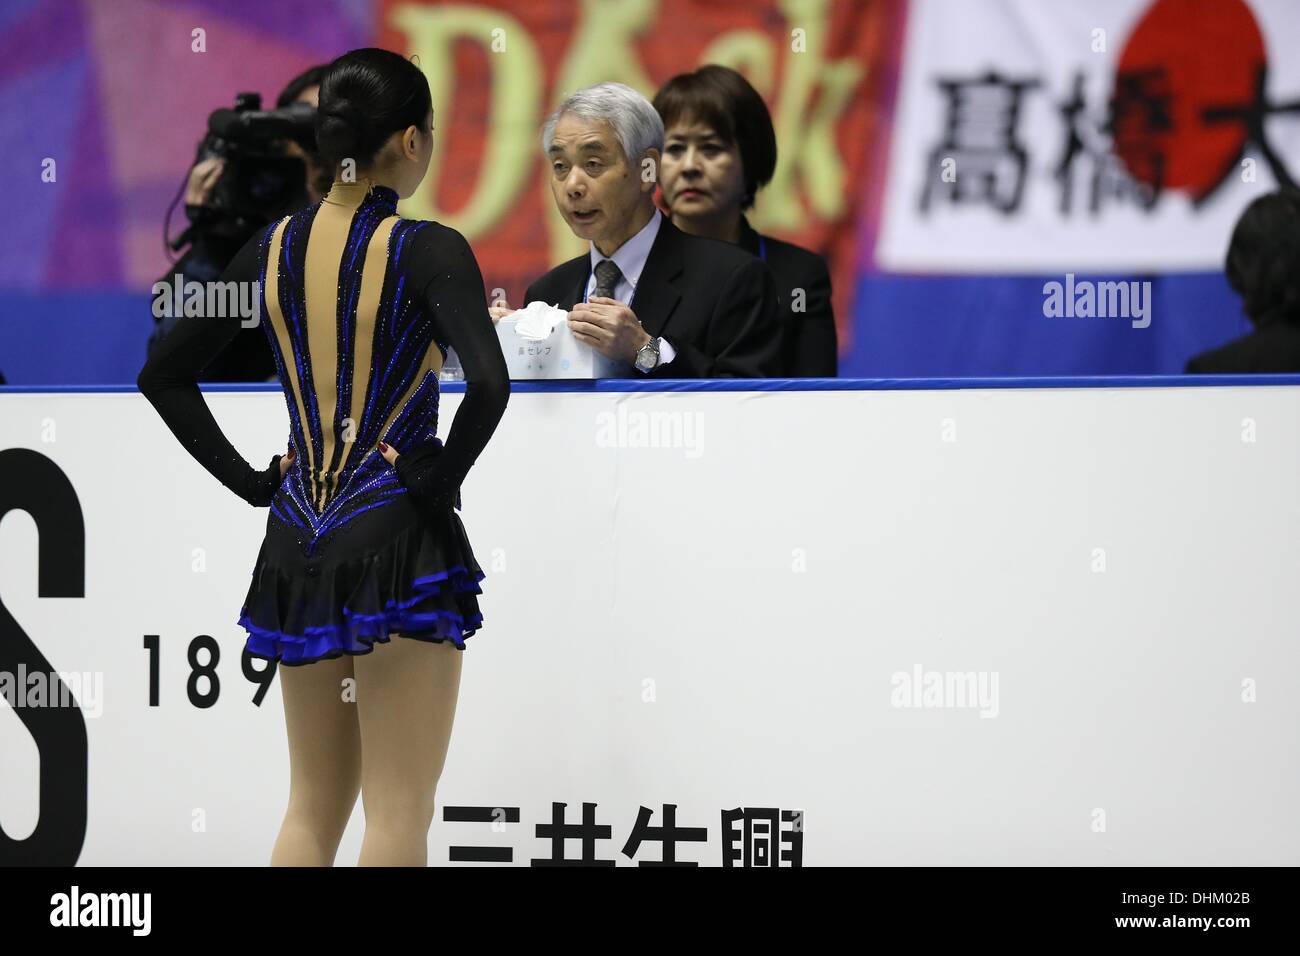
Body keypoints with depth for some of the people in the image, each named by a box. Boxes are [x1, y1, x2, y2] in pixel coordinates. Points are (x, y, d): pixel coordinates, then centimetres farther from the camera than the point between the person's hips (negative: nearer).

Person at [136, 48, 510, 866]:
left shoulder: (275, 249, 7)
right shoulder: (427, 251, -10)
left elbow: (164, 375, 13)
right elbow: (489, 384, -25)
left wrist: (250, 481, 11)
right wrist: (441, 481, -11)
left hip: (299, 544, 6)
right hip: (397, 538, -6)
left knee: (312, 807, 14)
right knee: (398, 813, -3)